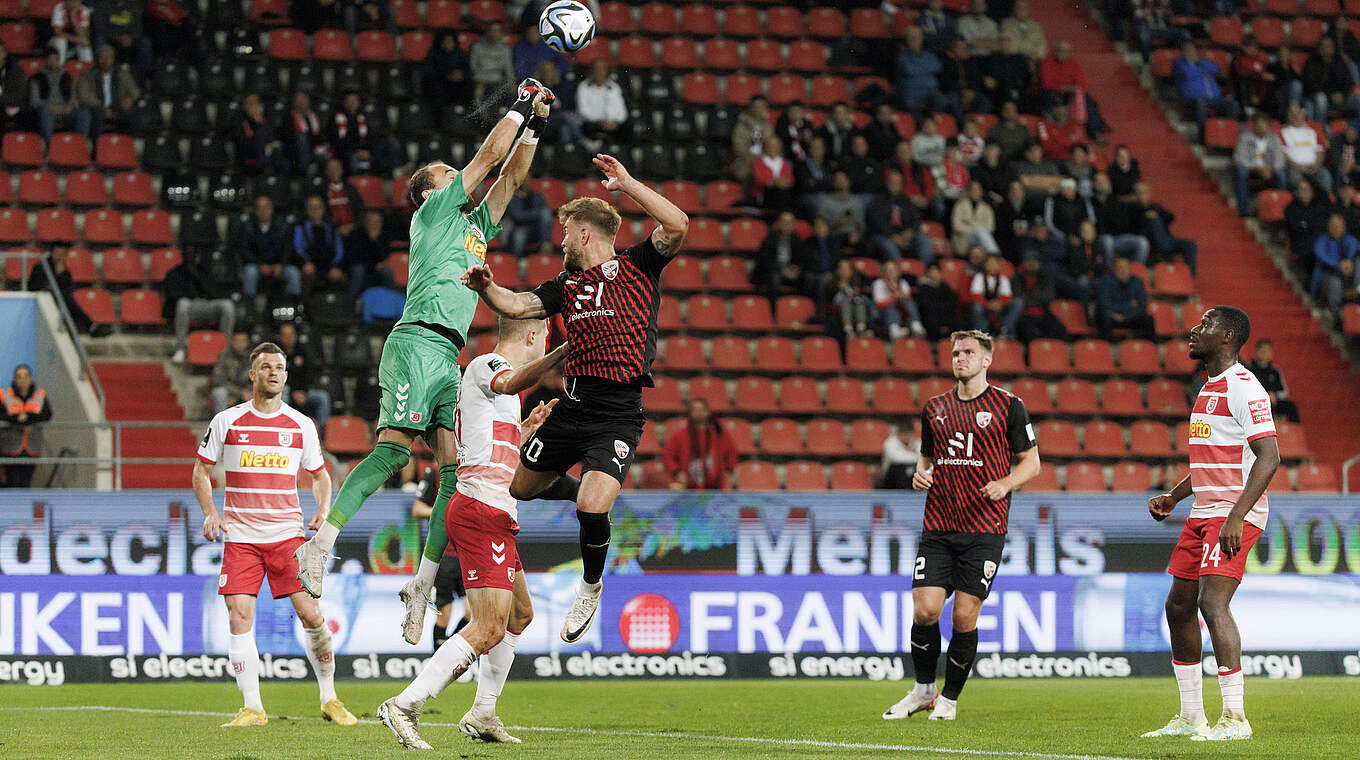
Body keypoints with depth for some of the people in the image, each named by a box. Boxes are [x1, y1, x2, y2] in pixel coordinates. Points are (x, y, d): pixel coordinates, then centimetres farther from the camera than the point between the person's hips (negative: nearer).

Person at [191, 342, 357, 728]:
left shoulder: (301, 426, 7)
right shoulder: (226, 421, 3)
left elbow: (319, 475, 18)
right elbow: (202, 470, 10)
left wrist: (323, 511, -1)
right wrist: (209, 513, -5)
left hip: (287, 533, 0)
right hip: (240, 535, 0)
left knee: (310, 613, -8)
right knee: (239, 618, -9)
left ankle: (330, 699, 8)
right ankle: (252, 708, -1)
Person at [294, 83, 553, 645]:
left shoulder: (475, 226, 29)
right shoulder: (434, 212, 9)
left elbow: (510, 177, 32)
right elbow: (486, 158, 8)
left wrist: (533, 128, 26)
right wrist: (519, 108, 17)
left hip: (448, 358, 8)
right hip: (418, 341, -8)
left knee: (456, 467, -5)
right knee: (395, 447, -22)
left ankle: (423, 585, -4)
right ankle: (320, 544, -26)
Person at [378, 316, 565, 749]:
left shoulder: (491, 370, 23)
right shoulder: (485, 365, -6)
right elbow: (511, 383, -33)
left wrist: (527, 428, 32)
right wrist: (565, 352, -41)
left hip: (493, 515, 11)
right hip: (481, 513, -11)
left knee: (520, 613, 24)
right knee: (489, 627, -16)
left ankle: (483, 713, 30)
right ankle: (404, 707, -19)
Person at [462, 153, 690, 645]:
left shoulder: (638, 267, 1)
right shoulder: (567, 285, 16)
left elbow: (677, 226, -14)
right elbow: (517, 306, 5)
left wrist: (627, 184, -13)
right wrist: (485, 287, -14)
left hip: (618, 415, -6)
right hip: (572, 407, 7)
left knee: (592, 508, -20)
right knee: (522, 488, 17)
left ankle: (591, 586, 8)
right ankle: (587, 492, 45)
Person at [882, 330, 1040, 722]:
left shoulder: (1008, 406, 2)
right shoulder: (934, 409, 13)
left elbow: (1030, 461, 5)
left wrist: (1005, 484, -13)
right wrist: (920, 474, 1)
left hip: (985, 528, -3)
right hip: (937, 527, 3)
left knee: (964, 617, -6)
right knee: (924, 610, -7)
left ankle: (950, 697, 12)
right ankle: (923, 689, 14)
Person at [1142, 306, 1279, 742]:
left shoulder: (1243, 388, -13)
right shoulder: (1209, 388, 18)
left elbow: (1269, 456, -20)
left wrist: (1236, 517, -27)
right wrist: (1174, 497, 20)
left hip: (1235, 513, -10)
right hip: (1203, 513, 10)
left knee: (1212, 603, -19)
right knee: (1179, 606, 10)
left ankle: (1235, 719, -18)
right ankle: (1190, 718, 18)